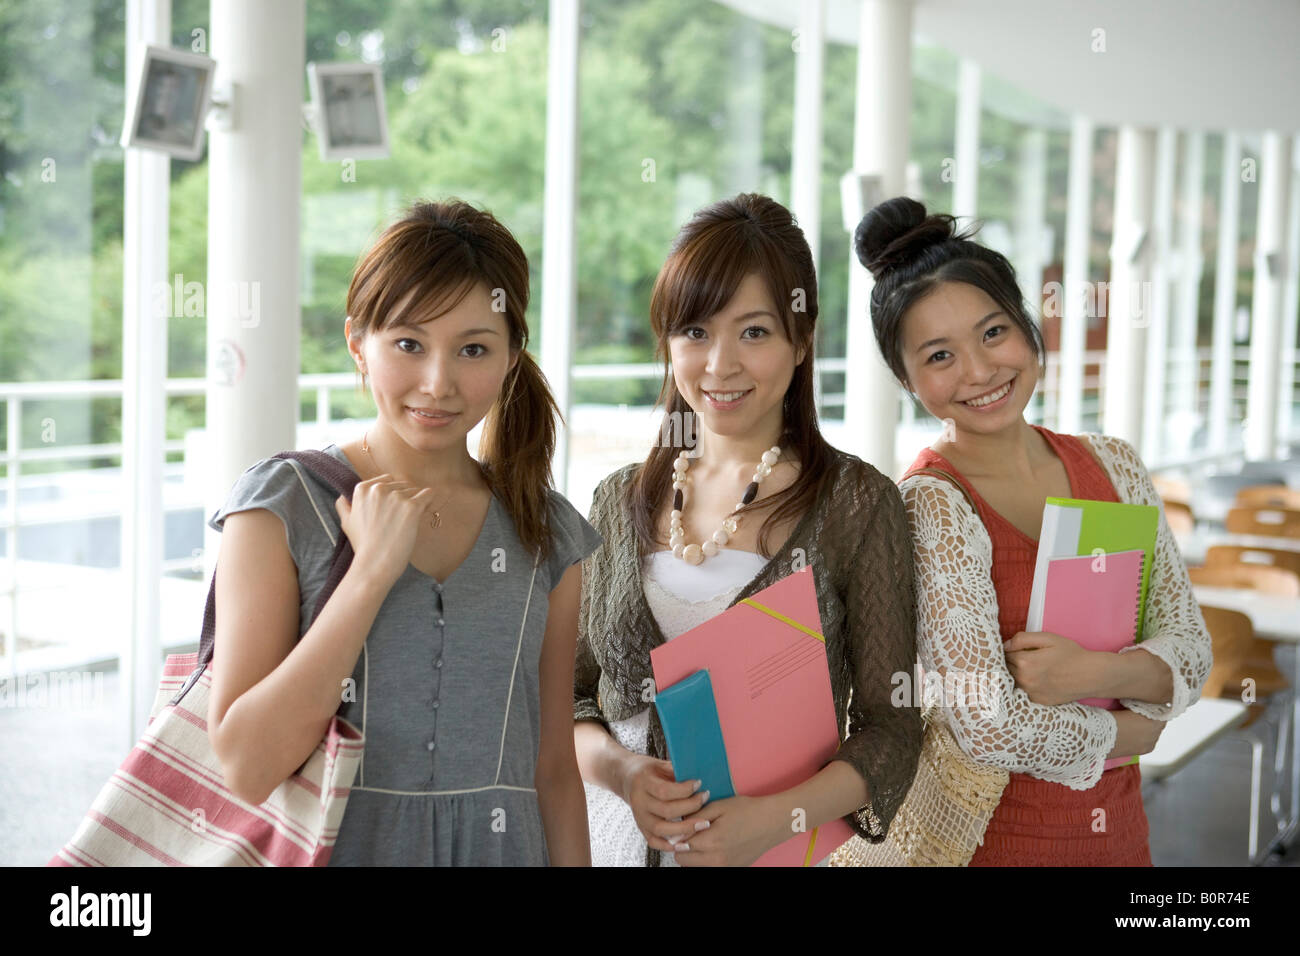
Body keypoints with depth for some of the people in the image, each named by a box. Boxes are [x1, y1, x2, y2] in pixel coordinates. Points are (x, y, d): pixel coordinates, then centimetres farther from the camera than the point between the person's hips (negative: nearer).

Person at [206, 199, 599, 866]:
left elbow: (554, 767, 5)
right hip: (334, 848, -2)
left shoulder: (548, 533, 1)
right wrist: (372, 569, -19)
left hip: (501, 848, 3)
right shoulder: (282, 504, -9)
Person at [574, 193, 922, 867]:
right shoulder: (622, 501, 1)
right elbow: (567, 696, 5)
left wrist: (781, 817, -23)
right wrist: (621, 770, -14)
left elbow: (891, 727, -9)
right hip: (623, 837, 3)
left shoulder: (857, 502, -9)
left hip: (789, 846, -3)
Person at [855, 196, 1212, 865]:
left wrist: (1093, 672, -18)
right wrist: (1125, 732, -9)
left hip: (1117, 829, 5)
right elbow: (988, 726, -24)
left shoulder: (1112, 465, 0)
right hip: (994, 837, -5)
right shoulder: (931, 505, -19)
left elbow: (1190, 653, 1)